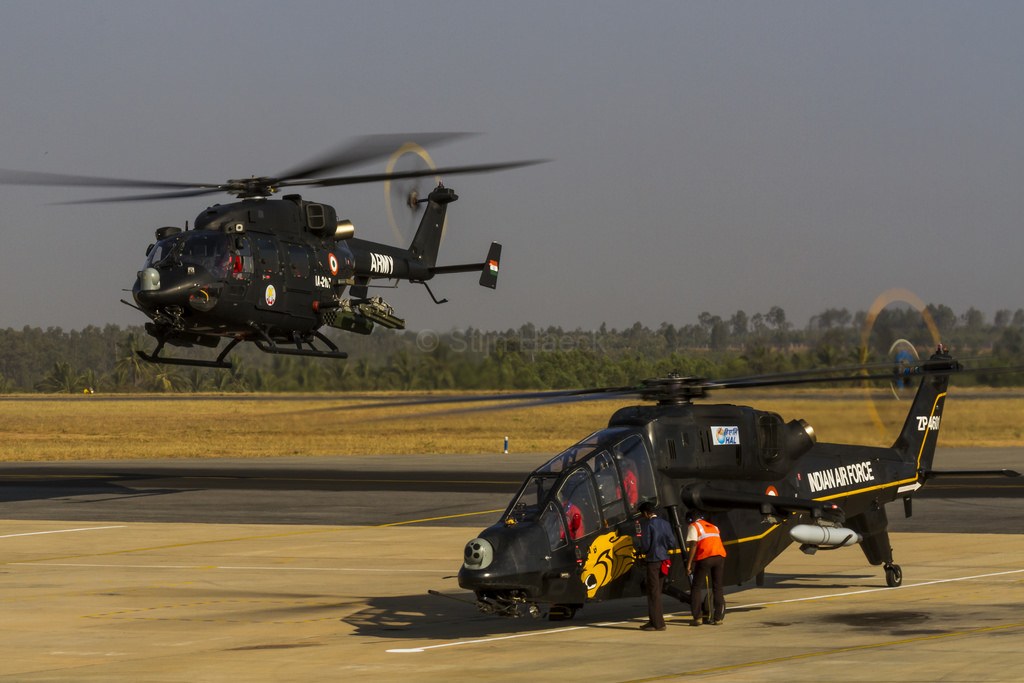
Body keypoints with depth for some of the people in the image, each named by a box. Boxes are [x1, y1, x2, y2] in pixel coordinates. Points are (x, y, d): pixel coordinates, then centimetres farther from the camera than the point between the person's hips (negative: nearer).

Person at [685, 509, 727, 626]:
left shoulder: (693, 527, 8)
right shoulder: (713, 526, 27)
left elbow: (693, 546, -4)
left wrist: (689, 564, -6)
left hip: (705, 558, -5)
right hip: (720, 556, 5)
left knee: (696, 587, 3)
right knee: (717, 587, 12)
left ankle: (697, 618, -3)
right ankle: (718, 617, 10)